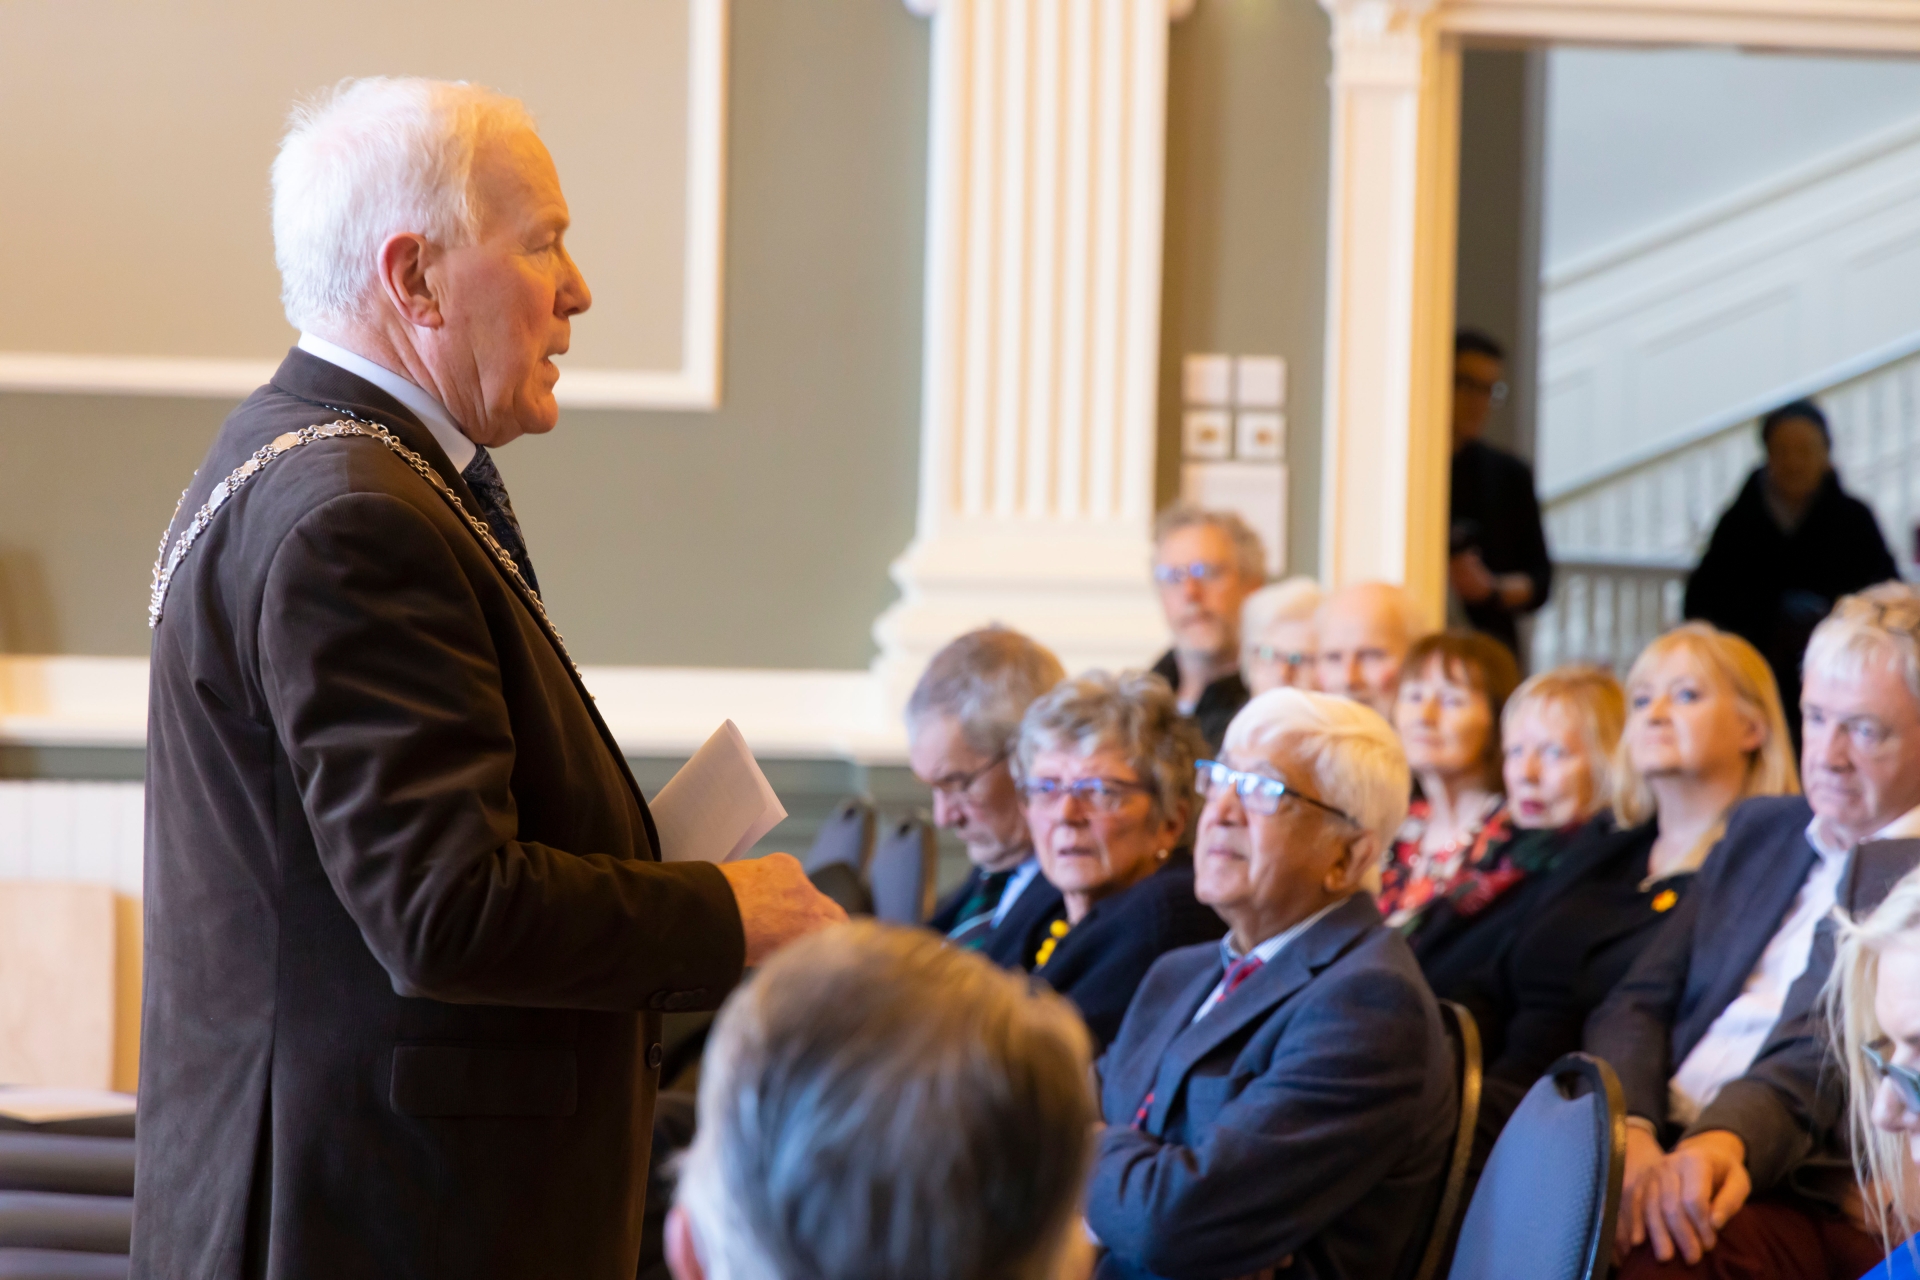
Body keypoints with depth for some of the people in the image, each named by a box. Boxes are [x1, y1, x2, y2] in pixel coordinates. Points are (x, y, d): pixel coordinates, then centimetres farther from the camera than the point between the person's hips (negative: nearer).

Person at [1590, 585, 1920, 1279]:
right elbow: (1638, 1003, 16)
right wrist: (1631, 1134, -6)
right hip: (1663, 1150, 6)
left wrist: (1726, 1138, -31)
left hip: (1809, 1199, -5)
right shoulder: (1760, 828, 24)